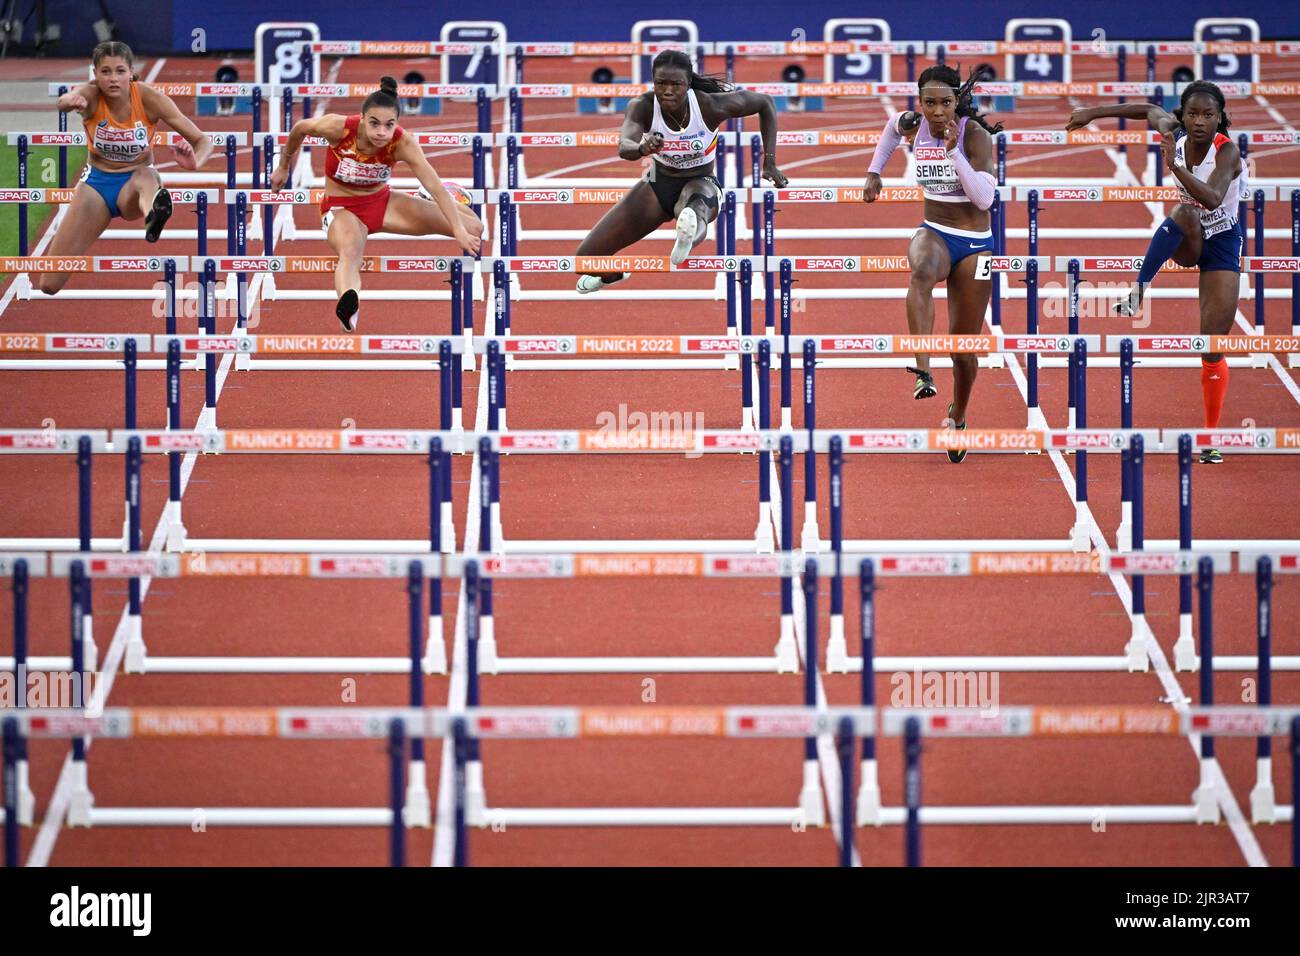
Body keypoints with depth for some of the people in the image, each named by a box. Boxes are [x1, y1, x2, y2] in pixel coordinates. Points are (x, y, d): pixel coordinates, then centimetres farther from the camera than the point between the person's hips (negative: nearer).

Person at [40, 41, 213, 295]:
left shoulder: (149, 98, -18)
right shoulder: (91, 95, -18)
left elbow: (203, 140, -18)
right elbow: (64, 101, -44)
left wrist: (194, 162, -42)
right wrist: (72, 102, -69)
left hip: (134, 186, -1)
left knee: (145, 175, -41)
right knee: (50, 284, -5)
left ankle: (154, 214, -75)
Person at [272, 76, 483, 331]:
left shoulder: (402, 144, -25)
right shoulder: (338, 128, -26)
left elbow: (436, 186, -30)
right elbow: (299, 129, -5)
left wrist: (459, 231, -40)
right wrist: (283, 168, 10)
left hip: (382, 203, 3)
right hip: (341, 208, -3)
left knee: (473, 228, -2)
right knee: (350, 252, -42)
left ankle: (426, 202, 34)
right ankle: (347, 306, -77)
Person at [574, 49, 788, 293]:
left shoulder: (710, 105, -24)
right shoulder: (642, 107, -21)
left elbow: (765, 103, -9)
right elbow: (623, 148, -40)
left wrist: (769, 161, -11)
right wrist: (642, 148, -64)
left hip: (699, 183, -3)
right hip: (658, 183, 3)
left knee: (696, 206, -44)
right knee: (586, 258, 3)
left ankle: (692, 228, -80)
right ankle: (613, 274, 38)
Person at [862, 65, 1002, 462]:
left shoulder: (975, 134, -16)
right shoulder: (913, 126, -4)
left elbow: (985, 197, -26)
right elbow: (893, 125, 23)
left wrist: (953, 150, -33)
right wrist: (874, 172, 18)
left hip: (975, 244, -2)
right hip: (933, 233, 2)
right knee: (922, 271, -38)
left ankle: (958, 417, 34)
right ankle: (923, 372, -50)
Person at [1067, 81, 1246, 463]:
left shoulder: (1227, 152, -26)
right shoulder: (1174, 133, -14)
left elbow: (1212, 197, -45)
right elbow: (1149, 110, 9)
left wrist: (1175, 166, -56)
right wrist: (1094, 113, 12)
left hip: (1222, 241, -3)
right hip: (1184, 240, 3)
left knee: (1213, 348, -8)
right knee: (1184, 213, -37)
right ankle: (1138, 292, -31)